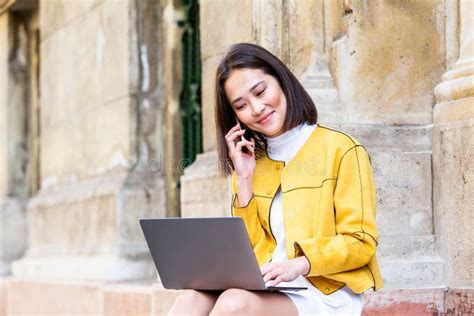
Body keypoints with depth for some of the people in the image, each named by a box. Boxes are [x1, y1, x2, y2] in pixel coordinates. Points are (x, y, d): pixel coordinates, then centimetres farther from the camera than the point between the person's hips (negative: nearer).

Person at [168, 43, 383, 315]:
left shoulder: (341, 149, 1)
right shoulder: (253, 162, 18)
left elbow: (361, 243, -4)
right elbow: (250, 252, 15)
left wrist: (300, 264, -20)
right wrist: (244, 181, 7)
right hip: (269, 292, 5)